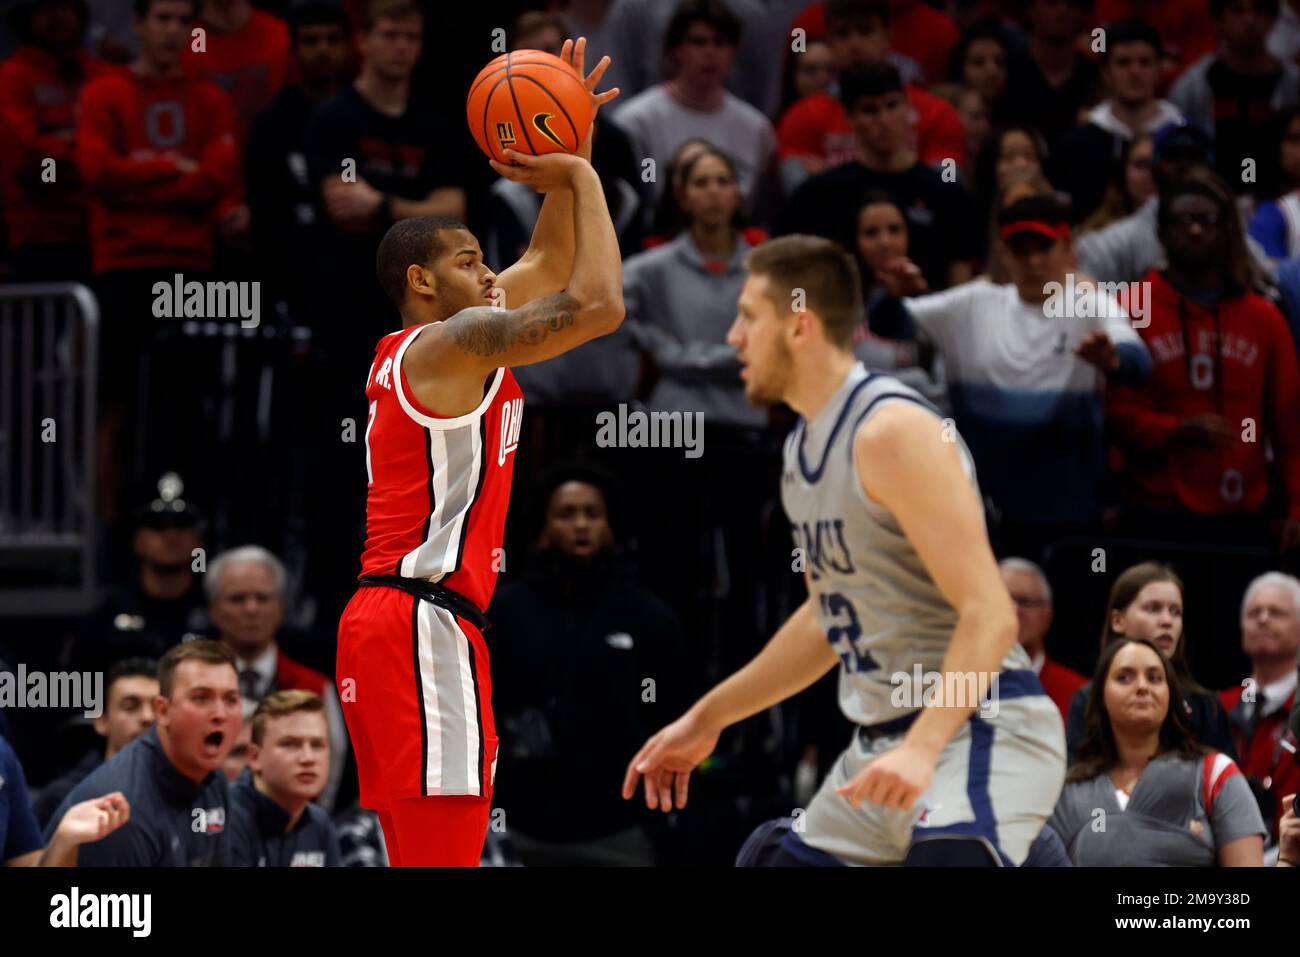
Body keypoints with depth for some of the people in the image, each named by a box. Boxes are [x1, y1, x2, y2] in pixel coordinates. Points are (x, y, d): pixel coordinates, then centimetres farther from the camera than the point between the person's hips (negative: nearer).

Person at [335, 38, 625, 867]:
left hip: (385, 621, 11)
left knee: (420, 855, 11)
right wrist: (581, 176, -6)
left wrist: (570, 156, 20)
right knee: (440, 854, -16)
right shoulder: (458, 342, -7)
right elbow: (597, 304, -19)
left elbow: (554, 263, 30)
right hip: (423, 622, -11)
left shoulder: (417, 350, 22)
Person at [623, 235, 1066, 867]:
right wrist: (706, 719, 26)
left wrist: (922, 747, -34)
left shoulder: (893, 431, -17)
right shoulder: (805, 446, 13)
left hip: (978, 733, -10)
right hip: (885, 742, 10)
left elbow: (988, 616, -23)